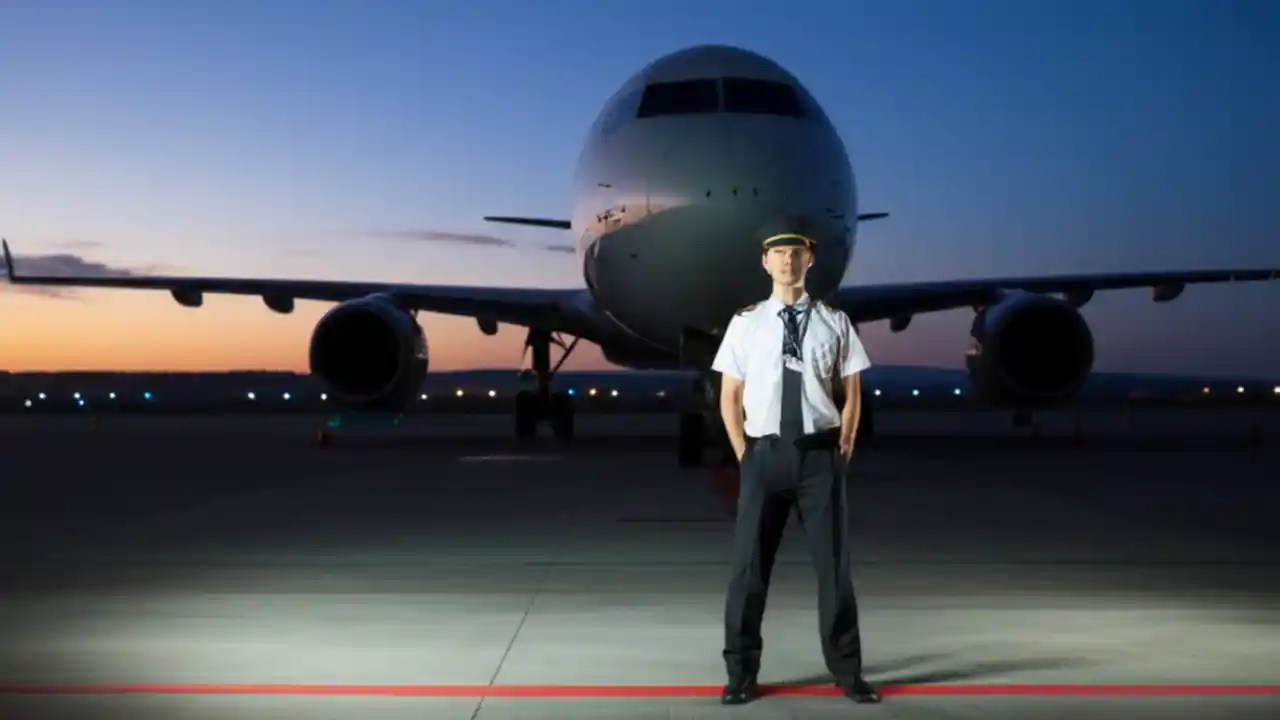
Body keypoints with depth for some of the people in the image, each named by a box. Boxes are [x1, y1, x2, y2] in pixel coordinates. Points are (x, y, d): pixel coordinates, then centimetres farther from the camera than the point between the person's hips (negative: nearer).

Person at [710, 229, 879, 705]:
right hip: (764, 452, 0)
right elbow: (730, 396, 6)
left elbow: (851, 393, 6)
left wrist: (842, 450, 0)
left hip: (819, 452, 0)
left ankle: (848, 672, 20)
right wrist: (744, 455, 0)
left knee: (834, 564, 7)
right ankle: (741, 673, 16)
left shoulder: (833, 322, 2)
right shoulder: (745, 323, 3)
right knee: (749, 566, 4)